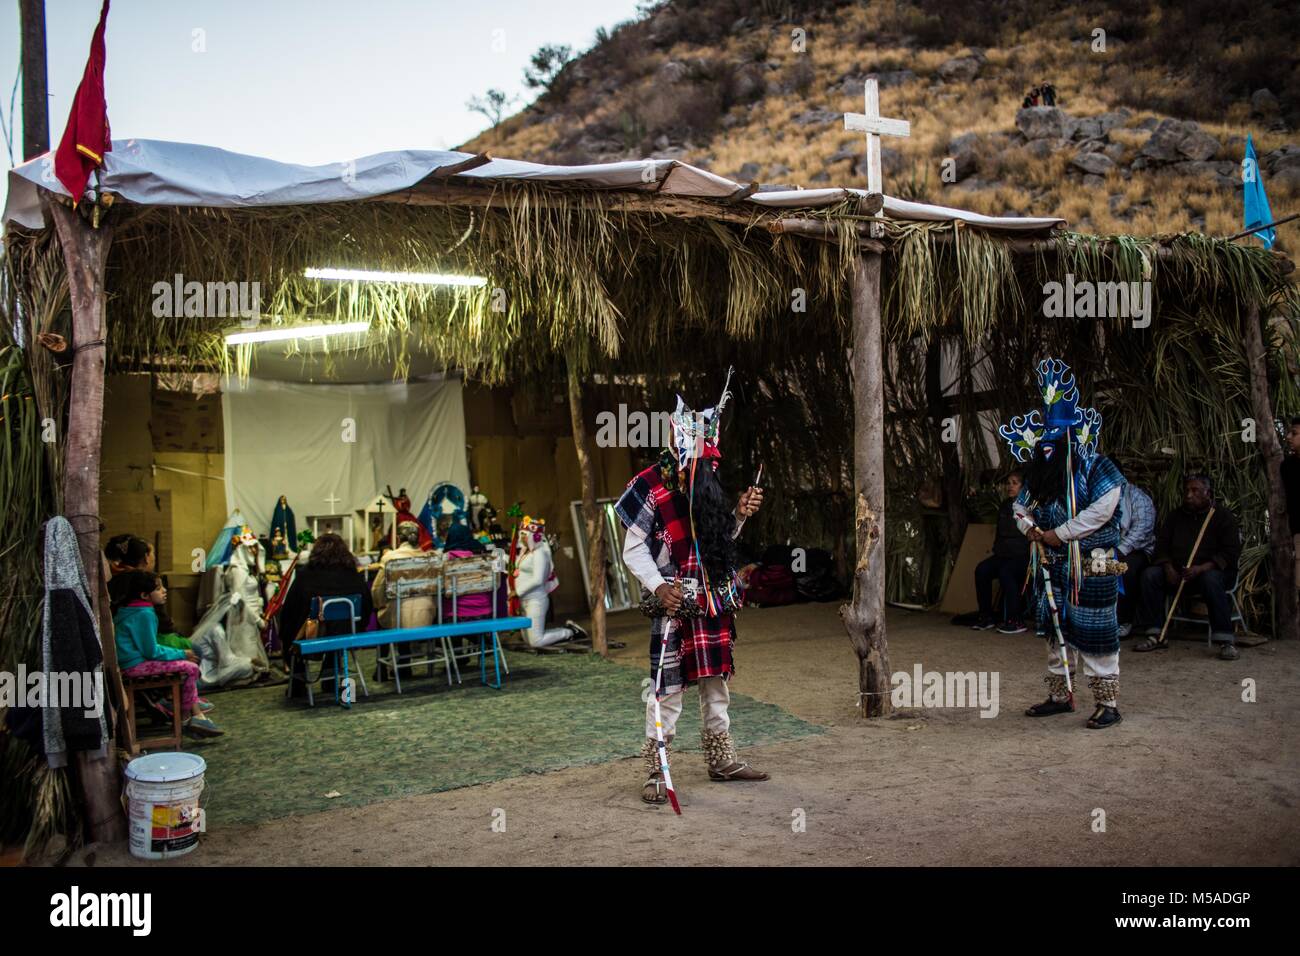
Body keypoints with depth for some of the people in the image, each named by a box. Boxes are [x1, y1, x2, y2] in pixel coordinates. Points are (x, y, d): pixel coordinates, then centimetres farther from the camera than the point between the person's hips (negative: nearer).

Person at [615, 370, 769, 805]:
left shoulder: (707, 484, 10)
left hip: (714, 599, 7)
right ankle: (655, 770, 8)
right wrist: (658, 587, -21)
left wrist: (739, 515, 2)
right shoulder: (651, 488, -12)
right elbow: (633, 549, -9)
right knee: (668, 687, -4)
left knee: (716, 679, 16)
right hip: (674, 604, -7)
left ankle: (721, 758, 30)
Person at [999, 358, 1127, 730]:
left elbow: (1101, 509, -23)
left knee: (1094, 632, -4)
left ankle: (1107, 702, 6)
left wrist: (1058, 533, -19)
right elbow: (1021, 505, 20)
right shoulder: (1039, 472, 8)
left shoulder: (1096, 468, -12)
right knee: (1055, 629, 14)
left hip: (1091, 568, -7)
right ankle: (1059, 695, 26)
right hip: (1052, 566, 7)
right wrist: (1029, 526, -3)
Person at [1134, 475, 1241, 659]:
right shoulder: (1175, 517, 14)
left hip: (1211, 570, -4)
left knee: (1211, 579, -39)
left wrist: (1202, 568, -25)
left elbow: (1231, 552, -10)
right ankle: (1157, 635, -21)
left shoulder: (1223, 516, 0)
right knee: (1150, 574, -22)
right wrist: (1168, 568, -13)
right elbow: (1161, 546, 10)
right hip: (1178, 573, 4)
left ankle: (1226, 641, -37)